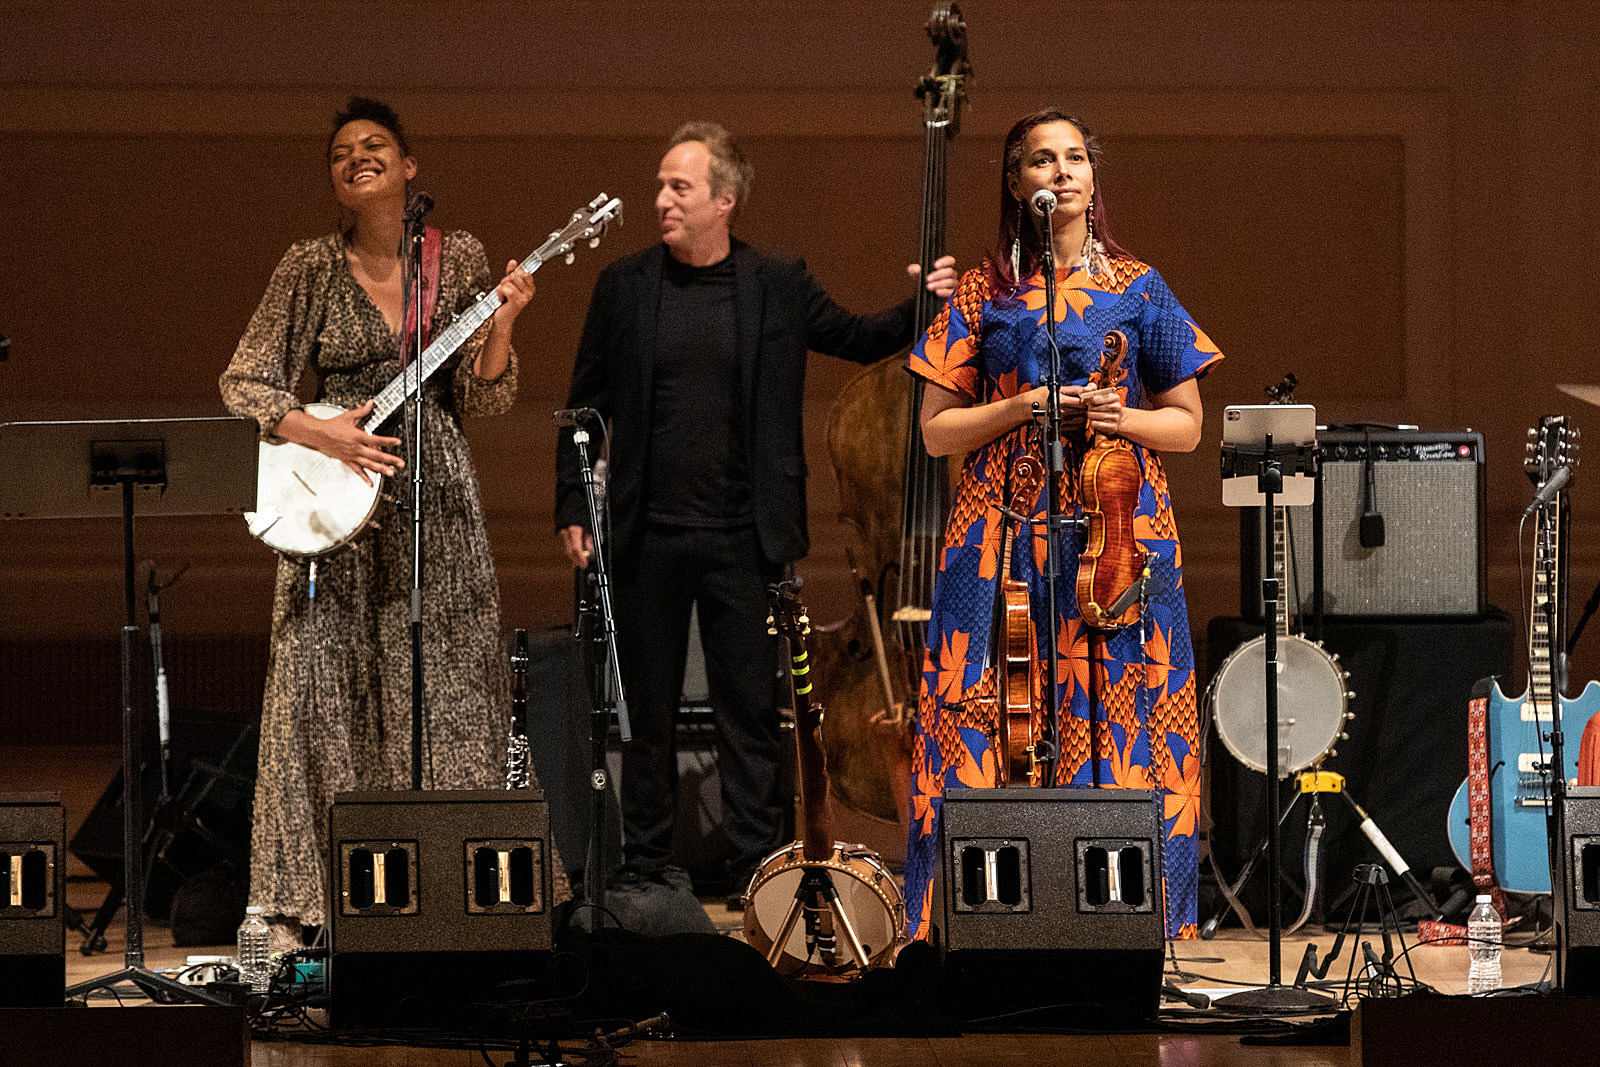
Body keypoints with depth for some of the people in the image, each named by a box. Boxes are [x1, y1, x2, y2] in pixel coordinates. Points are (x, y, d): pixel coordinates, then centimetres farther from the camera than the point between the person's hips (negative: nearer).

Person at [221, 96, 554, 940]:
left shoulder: (459, 260, 4)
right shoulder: (311, 270, 0)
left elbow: (481, 398, 2)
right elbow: (243, 385, 1)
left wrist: (502, 323, -15)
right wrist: (323, 435, -13)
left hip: (434, 499, 1)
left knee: (446, 693, -1)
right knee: (324, 690, -4)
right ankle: (315, 894, 0)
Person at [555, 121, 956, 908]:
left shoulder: (777, 286, 3)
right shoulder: (623, 286, 4)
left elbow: (858, 341, 14)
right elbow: (587, 406, 7)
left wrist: (921, 307, -4)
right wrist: (573, 508, 2)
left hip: (741, 537, -1)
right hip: (648, 534, 1)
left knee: (750, 708, 1)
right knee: (647, 708, 7)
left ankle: (755, 870, 7)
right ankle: (645, 867, 16)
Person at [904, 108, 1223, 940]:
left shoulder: (1136, 289, 10)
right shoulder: (983, 293, 9)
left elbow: (1187, 425, 11)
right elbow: (937, 431, 6)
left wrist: (1127, 419, -9)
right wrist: (1020, 408, -9)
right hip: (1003, 536, 0)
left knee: (1119, 719, -5)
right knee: (990, 727, -7)